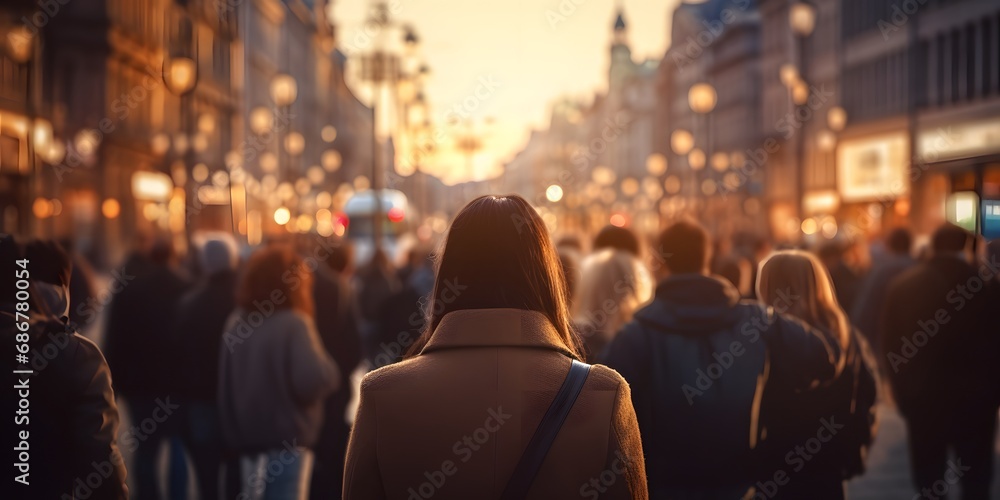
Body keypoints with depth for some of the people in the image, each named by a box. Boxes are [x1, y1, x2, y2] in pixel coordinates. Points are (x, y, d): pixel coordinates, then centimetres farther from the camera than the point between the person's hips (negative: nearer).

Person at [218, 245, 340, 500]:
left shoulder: (236, 322, 8)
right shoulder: (293, 323, -15)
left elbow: (225, 386, 17)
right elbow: (313, 381, -24)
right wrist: (329, 371, -6)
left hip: (246, 435, 7)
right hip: (288, 440, -7)